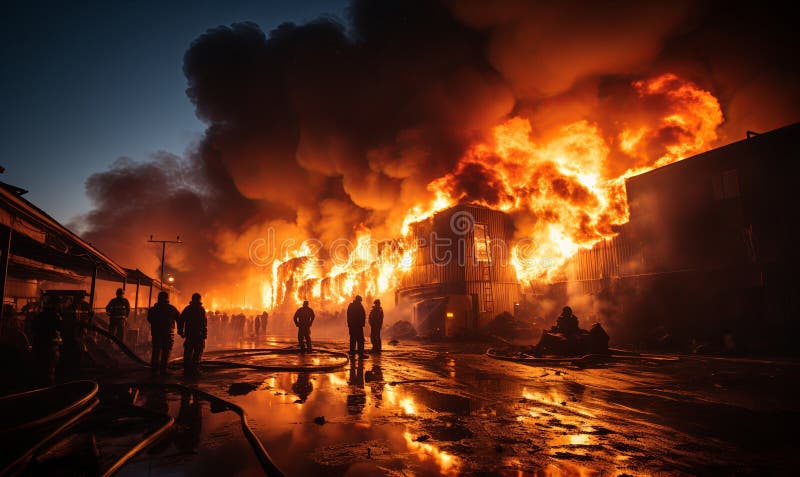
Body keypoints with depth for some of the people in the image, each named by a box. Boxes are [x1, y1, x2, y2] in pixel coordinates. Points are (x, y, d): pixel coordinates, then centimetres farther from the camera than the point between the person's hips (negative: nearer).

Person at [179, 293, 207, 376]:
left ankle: (187, 370, 14)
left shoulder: (187, 308, 10)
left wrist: (181, 331, 16)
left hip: (189, 334, 5)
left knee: (188, 352, 12)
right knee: (198, 352, 3)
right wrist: (204, 333, -14)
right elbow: (204, 322, -16)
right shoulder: (201, 309, -7)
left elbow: (180, 320, 10)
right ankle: (195, 369, -1)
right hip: (198, 334, -5)